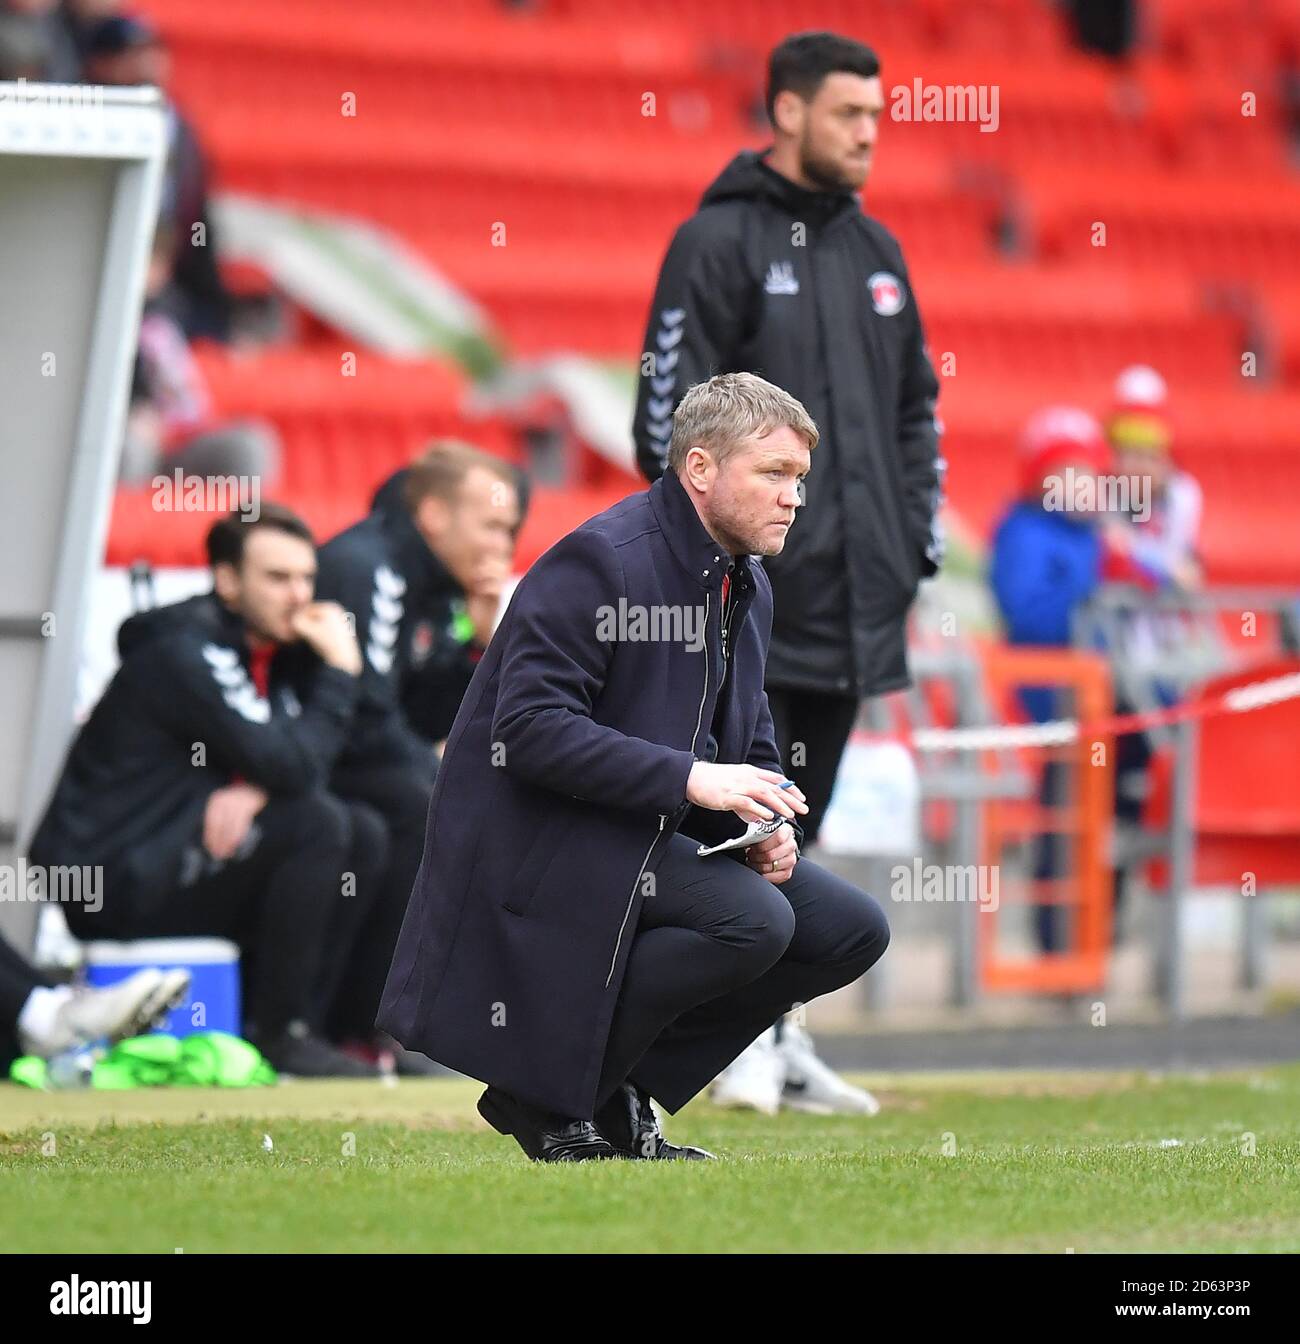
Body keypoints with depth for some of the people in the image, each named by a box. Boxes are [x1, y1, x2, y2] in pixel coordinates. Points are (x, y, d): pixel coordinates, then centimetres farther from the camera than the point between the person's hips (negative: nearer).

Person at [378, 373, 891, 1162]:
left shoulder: (748, 585, 12)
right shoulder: (601, 561, -18)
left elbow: (748, 741, 21)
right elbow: (528, 727, -25)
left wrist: (766, 824, -3)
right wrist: (690, 777, -30)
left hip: (657, 833, 10)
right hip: (545, 838, -10)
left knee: (853, 930, 0)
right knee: (753, 920, -29)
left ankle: (619, 1089, 5)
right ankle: (543, 1091, -12)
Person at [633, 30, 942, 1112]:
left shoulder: (875, 251, 17)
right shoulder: (720, 242, -5)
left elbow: (916, 405, 24)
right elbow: (671, 407, -10)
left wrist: (920, 532, 14)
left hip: (853, 597, 7)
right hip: (752, 593, -7)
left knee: (801, 821, 11)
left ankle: (776, 1039, 16)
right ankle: (751, 1037, -6)